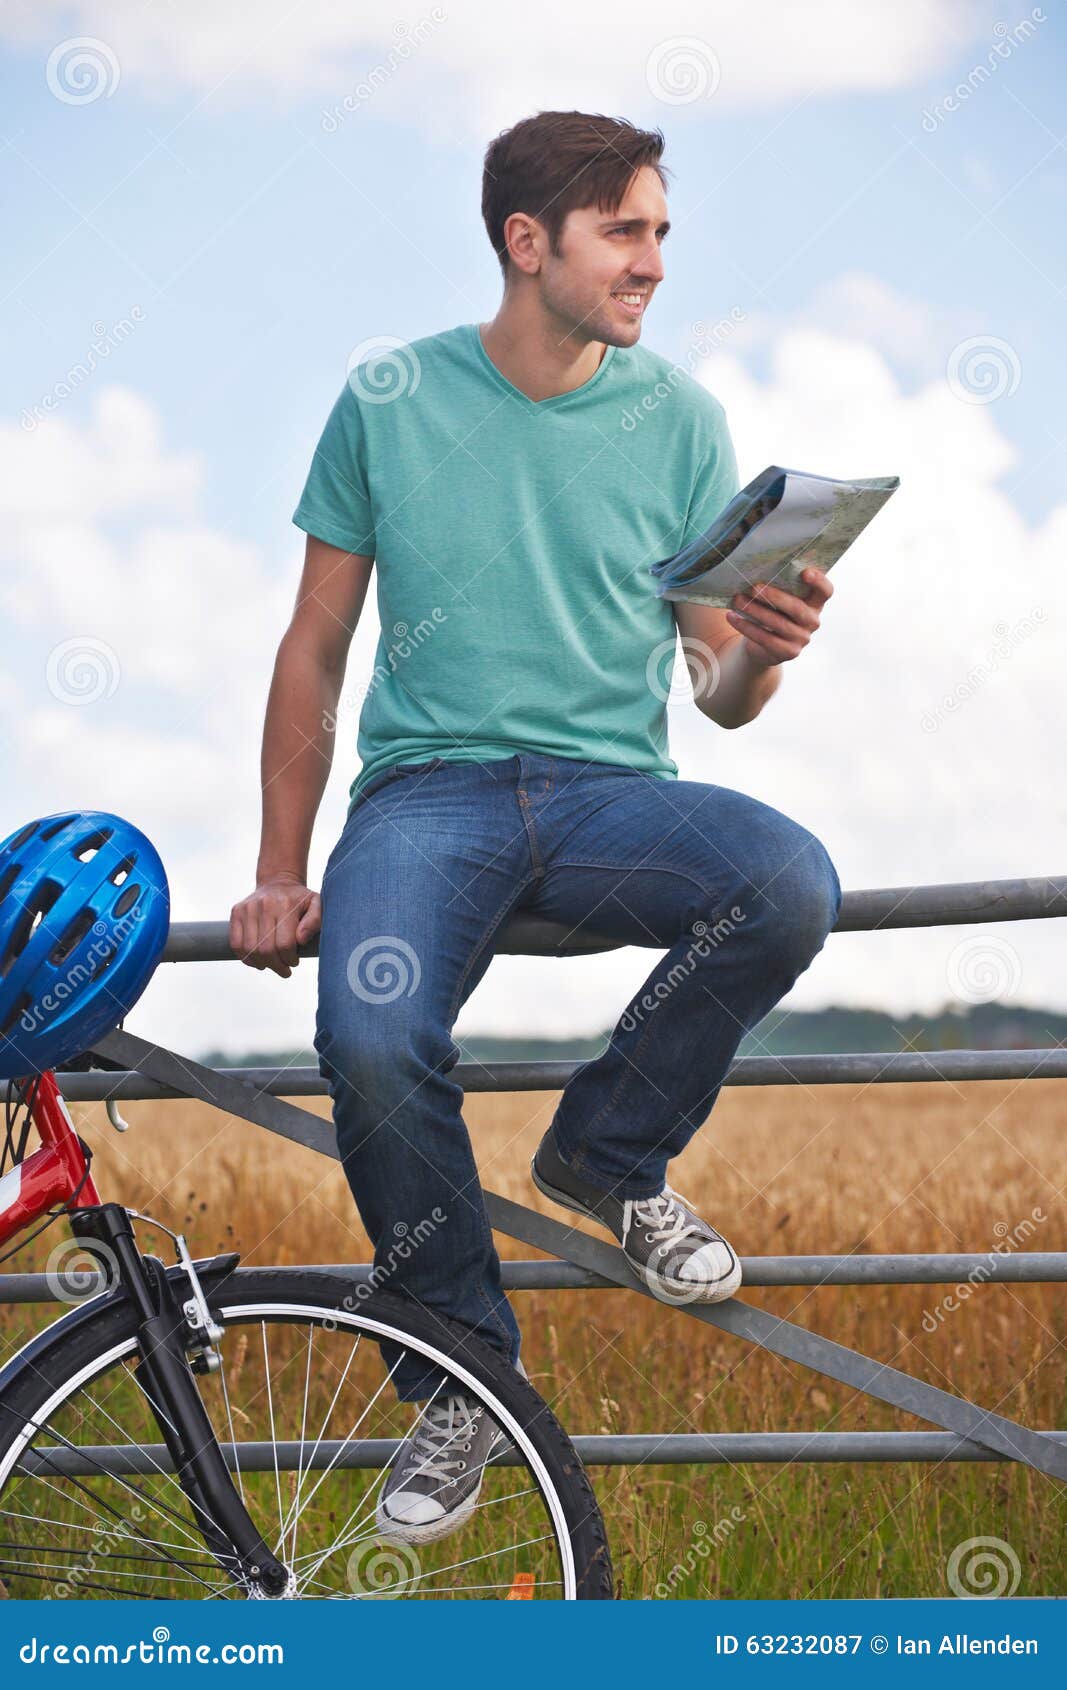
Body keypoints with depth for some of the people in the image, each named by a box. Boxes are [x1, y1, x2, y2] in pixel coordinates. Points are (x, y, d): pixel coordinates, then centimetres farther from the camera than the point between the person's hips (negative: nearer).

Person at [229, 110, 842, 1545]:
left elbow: (722, 694, 7)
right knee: (372, 1042, -32)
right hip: (428, 788, -1)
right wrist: (280, 872, 3)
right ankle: (462, 1375, -8)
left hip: (610, 789, 1)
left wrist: (761, 652, -18)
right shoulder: (389, 398, 4)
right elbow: (315, 648, 9)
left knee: (793, 881, -32)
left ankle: (609, 1153, -4)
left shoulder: (679, 418, 7)